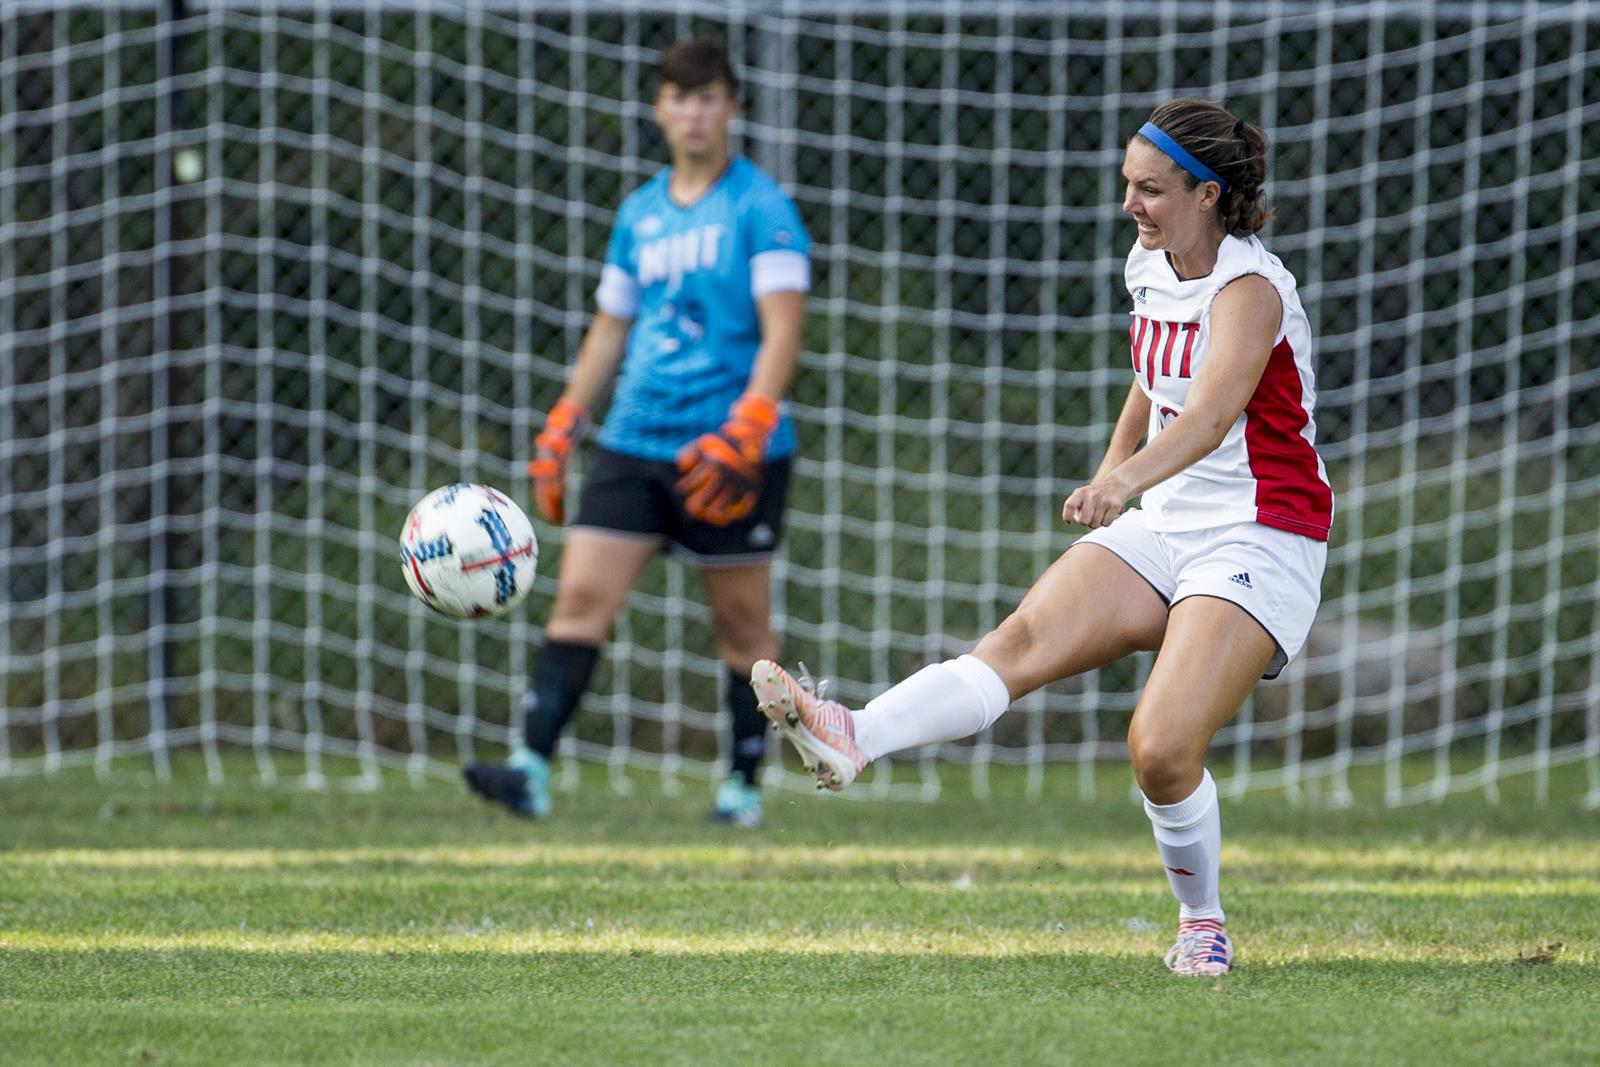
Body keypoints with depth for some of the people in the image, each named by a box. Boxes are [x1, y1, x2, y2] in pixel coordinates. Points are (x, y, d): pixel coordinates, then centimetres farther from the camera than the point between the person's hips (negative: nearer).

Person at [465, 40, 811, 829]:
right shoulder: (640, 214, 14)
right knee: (581, 595, -8)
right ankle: (532, 768, -15)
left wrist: (745, 431, -22)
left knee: (741, 618, 3)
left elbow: (783, 332, -11)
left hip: (730, 448, -5)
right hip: (634, 440, 5)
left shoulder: (760, 207, -4)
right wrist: (560, 432, 18)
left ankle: (744, 785, 14)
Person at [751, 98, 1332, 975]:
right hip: (1161, 523, 7)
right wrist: (1109, 479, 33)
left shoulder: (1250, 290, -17)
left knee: (1161, 749, -22)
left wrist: (1127, 482, -52)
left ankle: (1201, 920, 3)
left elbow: (1211, 416, -36)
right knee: (1023, 640, -18)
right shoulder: (1151, 269, 8)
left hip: (1259, 543, -7)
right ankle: (851, 740, -39)